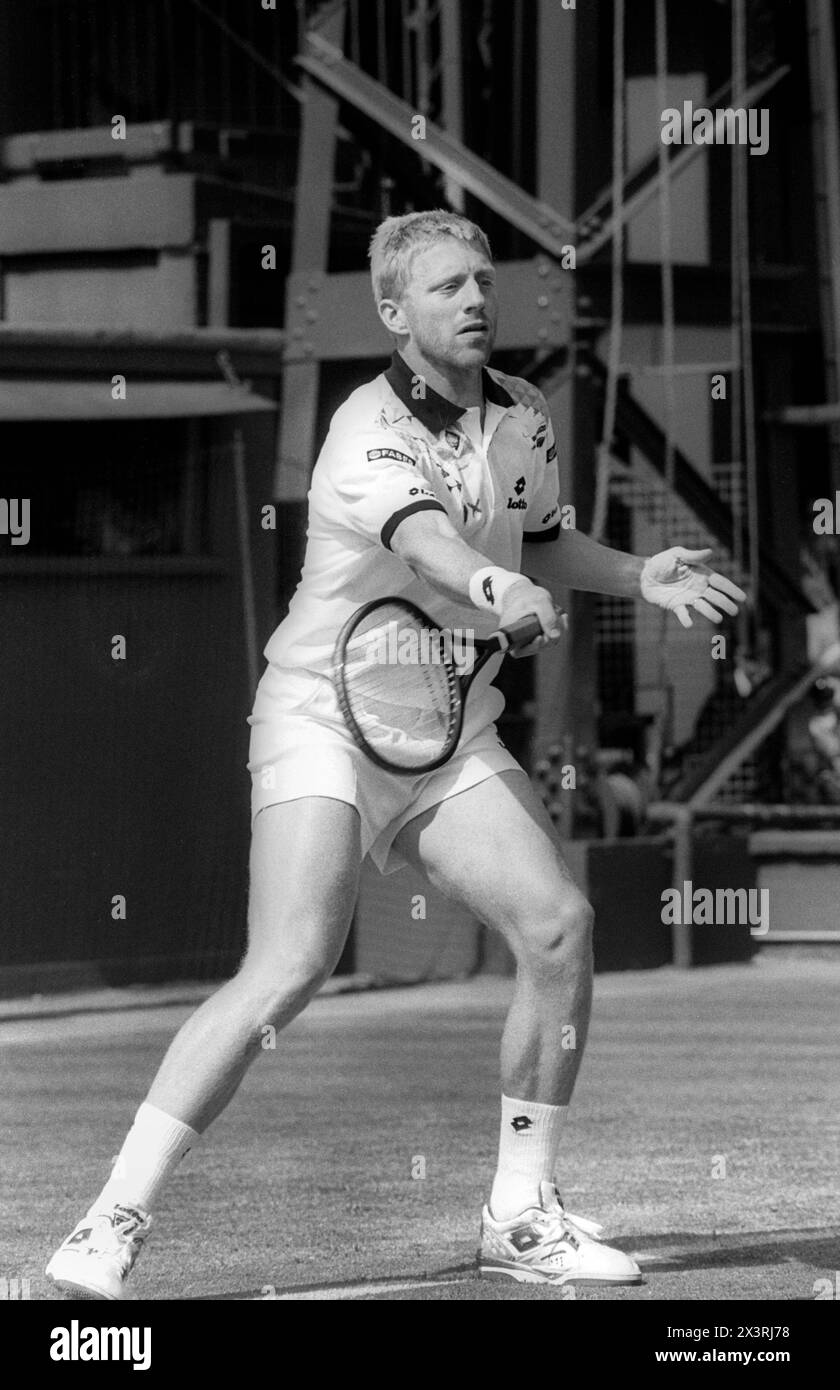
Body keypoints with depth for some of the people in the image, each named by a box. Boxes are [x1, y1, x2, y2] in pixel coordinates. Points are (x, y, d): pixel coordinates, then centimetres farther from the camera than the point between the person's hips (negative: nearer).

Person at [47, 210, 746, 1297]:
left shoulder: (521, 415, 6)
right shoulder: (370, 433, -18)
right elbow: (422, 538, -40)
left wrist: (638, 577, 9)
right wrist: (493, 586, -61)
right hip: (324, 719, -7)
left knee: (558, 926, -12)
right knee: (290, 969, -22)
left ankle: (521, 1216, 3)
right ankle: (111, 1224, -17)